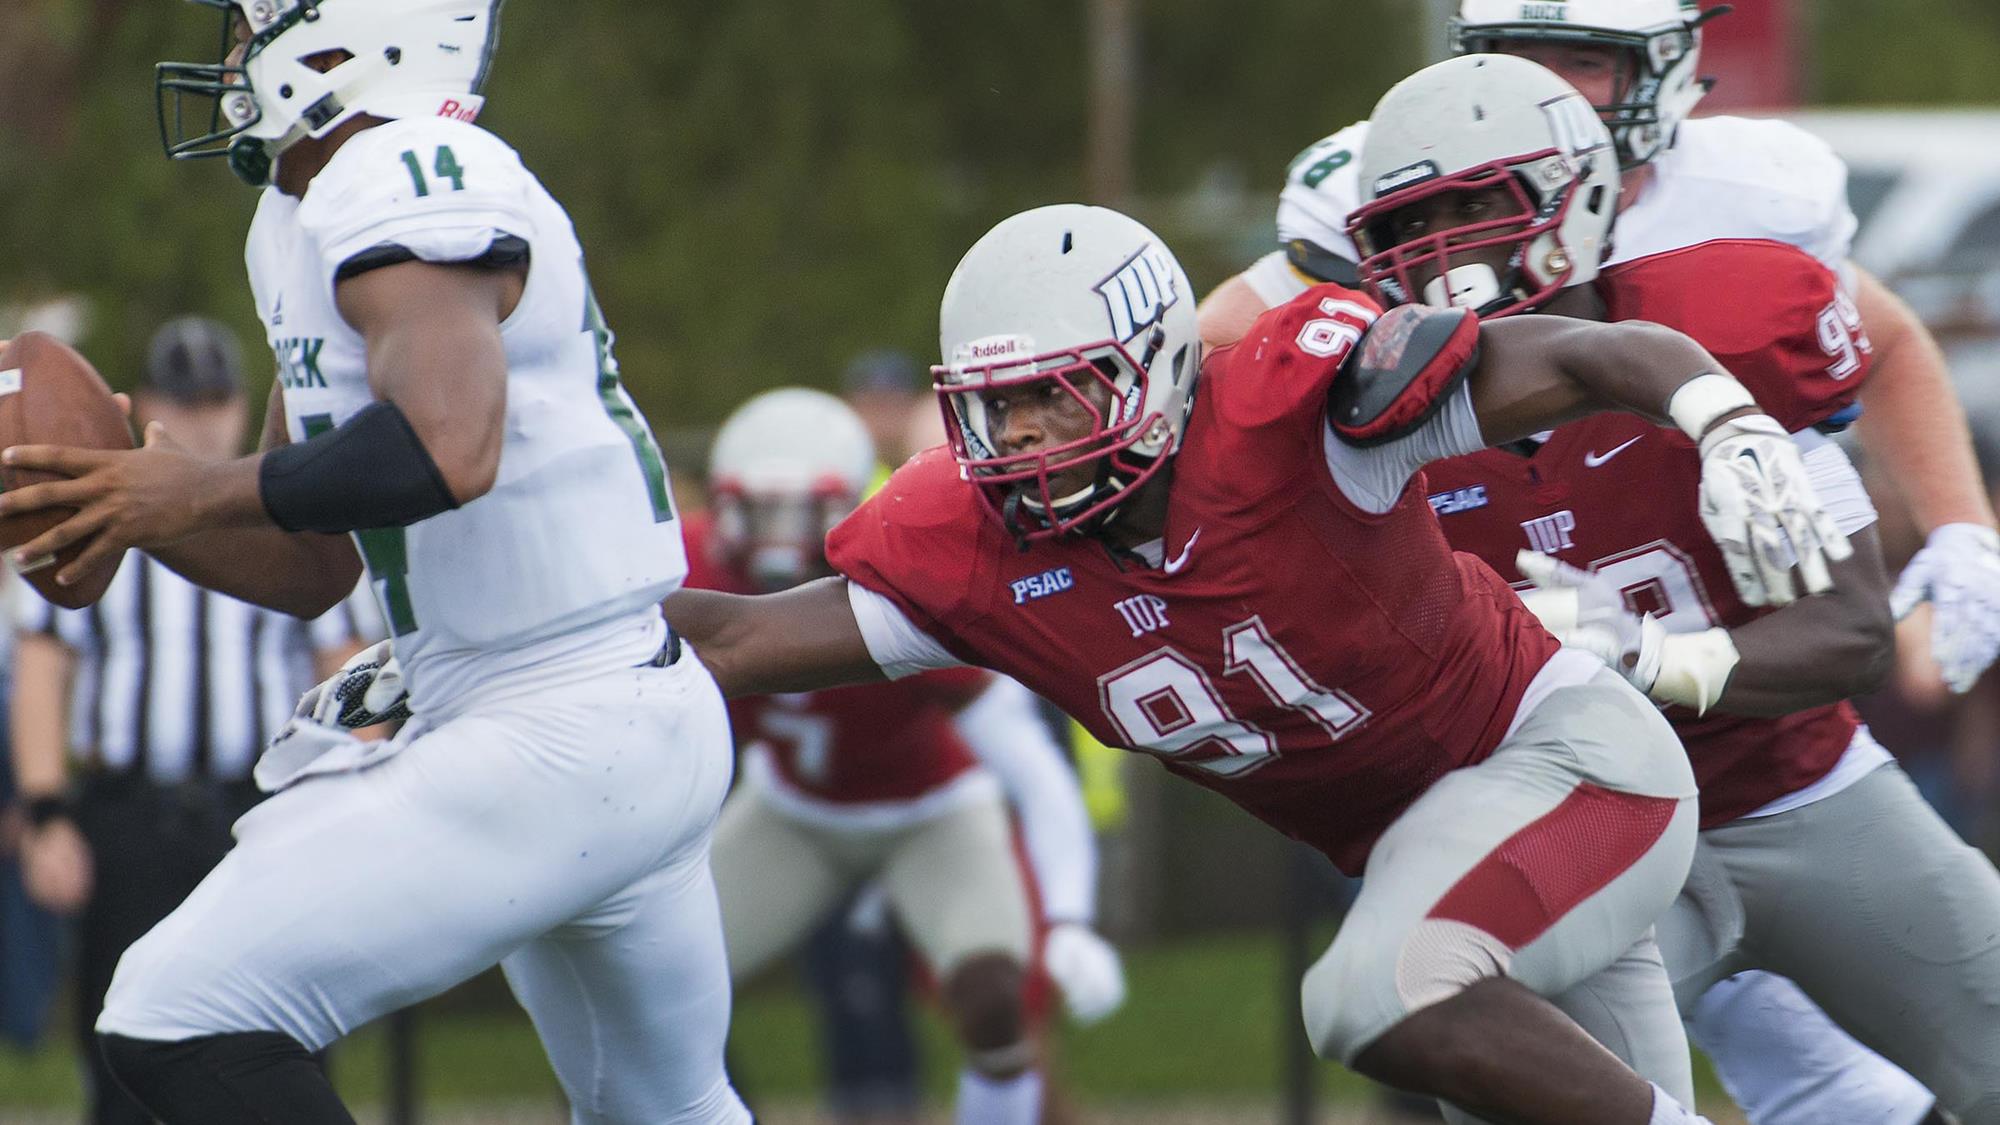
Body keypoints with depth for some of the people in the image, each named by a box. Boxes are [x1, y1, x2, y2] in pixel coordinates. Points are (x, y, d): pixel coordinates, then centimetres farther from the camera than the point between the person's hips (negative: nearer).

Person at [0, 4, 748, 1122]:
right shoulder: (299, 228, 14)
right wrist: (133, 507, 4)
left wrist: (200, 492, -24)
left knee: (182, 1019, -15)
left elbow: (446, 449, -35)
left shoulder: (404, 181, -17)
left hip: (560, 747, -11)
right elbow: (314, 570, 19)